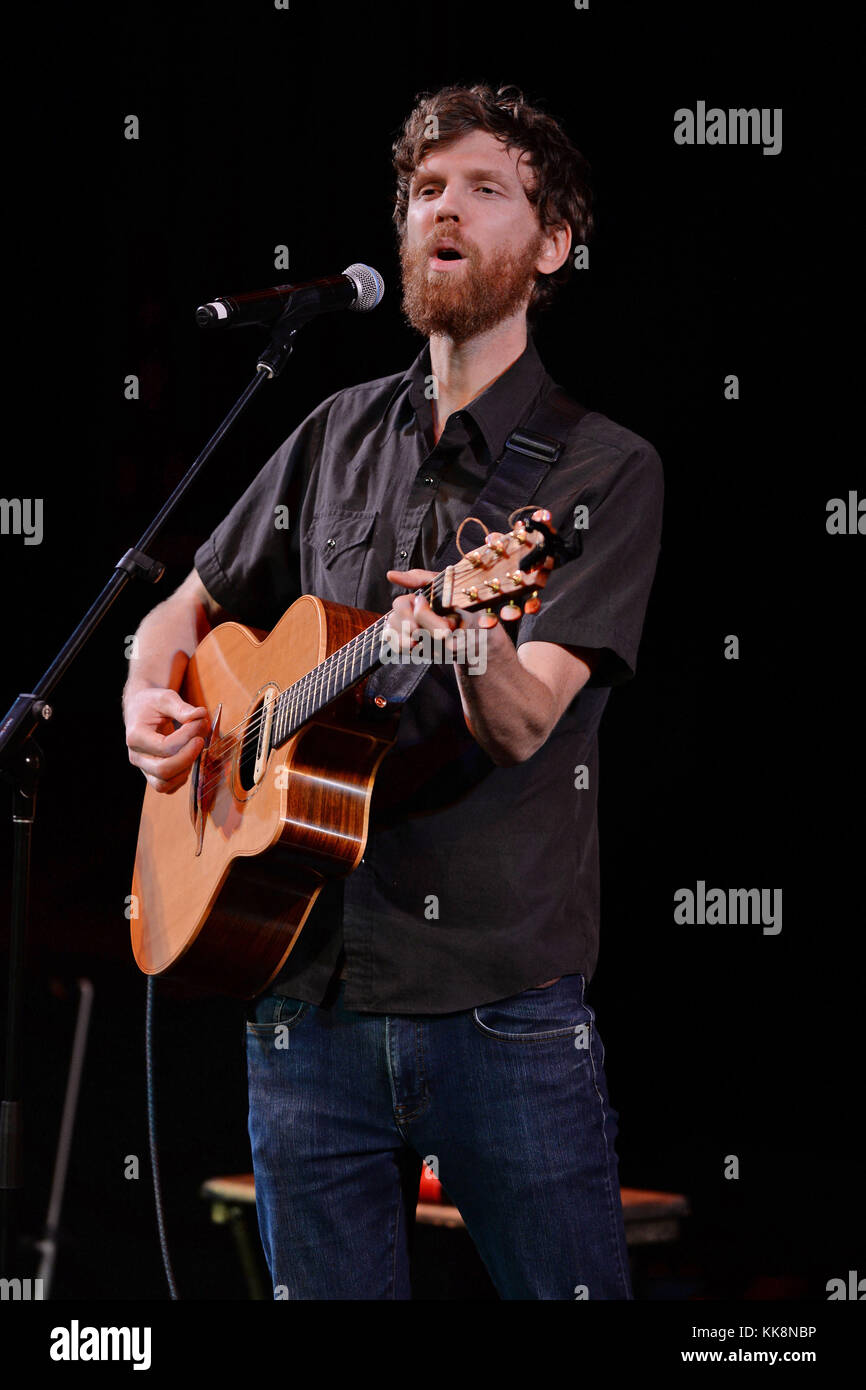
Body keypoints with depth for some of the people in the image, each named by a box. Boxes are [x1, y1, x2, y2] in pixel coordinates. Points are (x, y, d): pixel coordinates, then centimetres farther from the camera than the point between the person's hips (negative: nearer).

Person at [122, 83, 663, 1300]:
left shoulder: (606, 470, -2)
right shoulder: (341, 436, 12)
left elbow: (524, 728, -15)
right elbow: (191, 606, 25)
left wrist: (475, 647, -37)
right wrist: (152, 701, 3)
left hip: (504, 1006, -4)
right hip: (307, 994, 4)